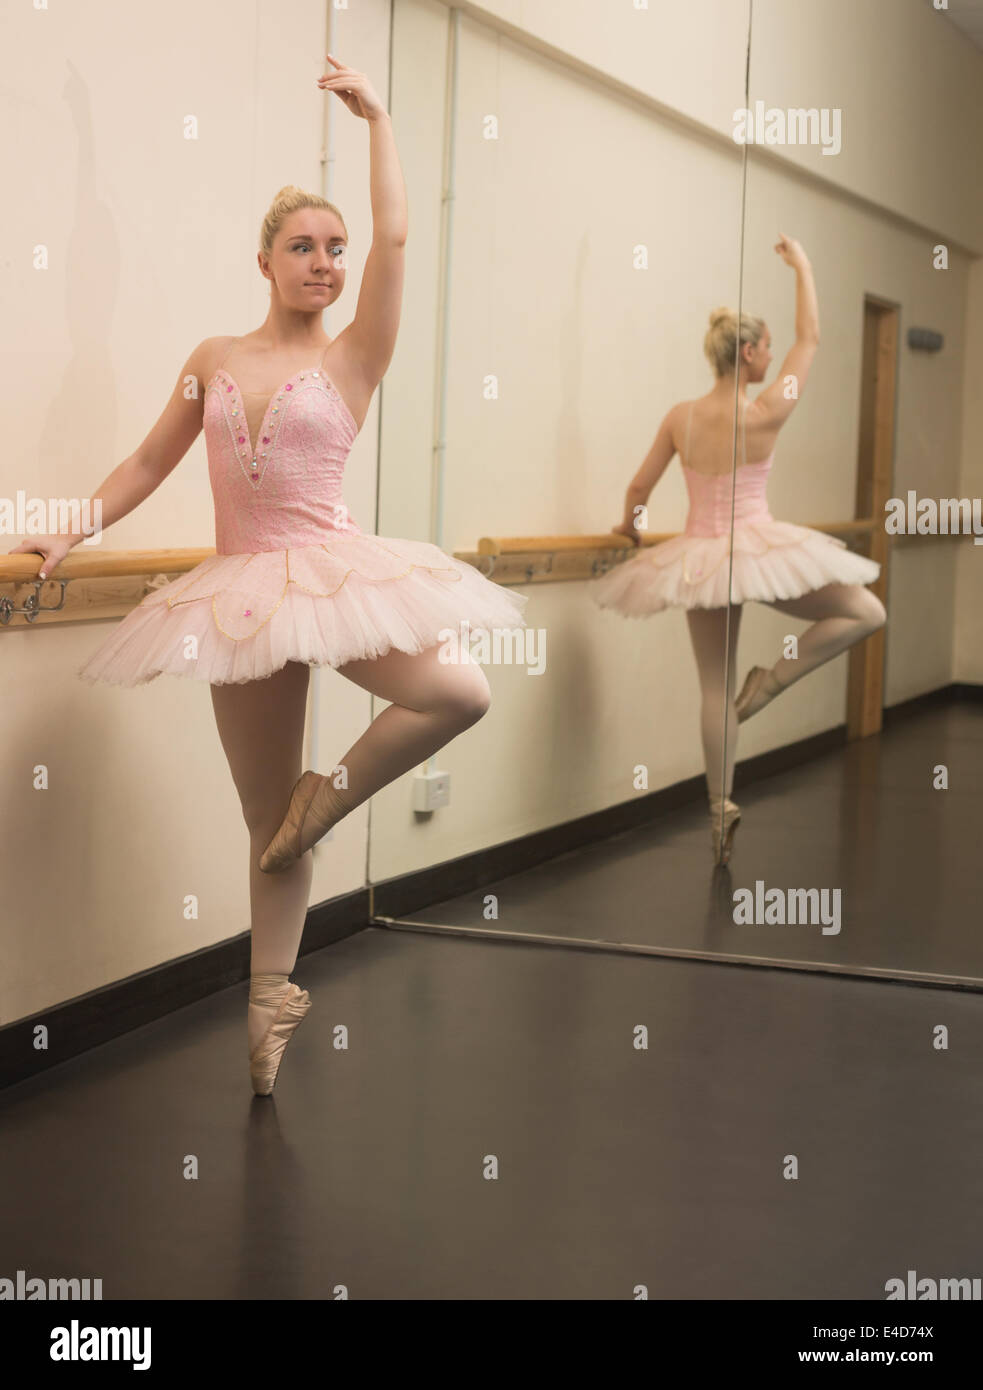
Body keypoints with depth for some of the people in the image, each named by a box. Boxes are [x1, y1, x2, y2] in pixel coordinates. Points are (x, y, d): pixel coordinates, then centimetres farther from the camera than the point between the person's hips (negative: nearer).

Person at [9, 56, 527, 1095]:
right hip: (244, 593, 1)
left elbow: (394, 237, -9)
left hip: (334, 572, -1)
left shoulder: (352, 357, 1)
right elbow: (148, 465, 15)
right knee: (266, 823, 6)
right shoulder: (213, 361, 9)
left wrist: (376, 116, -2)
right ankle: (268, 1006, 22)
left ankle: (328, 796, -3)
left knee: (460, 693, -28)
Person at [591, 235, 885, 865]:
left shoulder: (680, 417, -2)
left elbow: (639, 489, 4)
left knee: (715, 686, 11)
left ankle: (721, 812, 15)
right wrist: (803, 266, 8)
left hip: (698, 560, 5)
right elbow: (811, 339, -3)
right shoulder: (764, 414, -14)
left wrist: (629, 526, 26)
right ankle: (769, 682, -1)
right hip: (759, 550, -5)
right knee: (866, 612, 10)